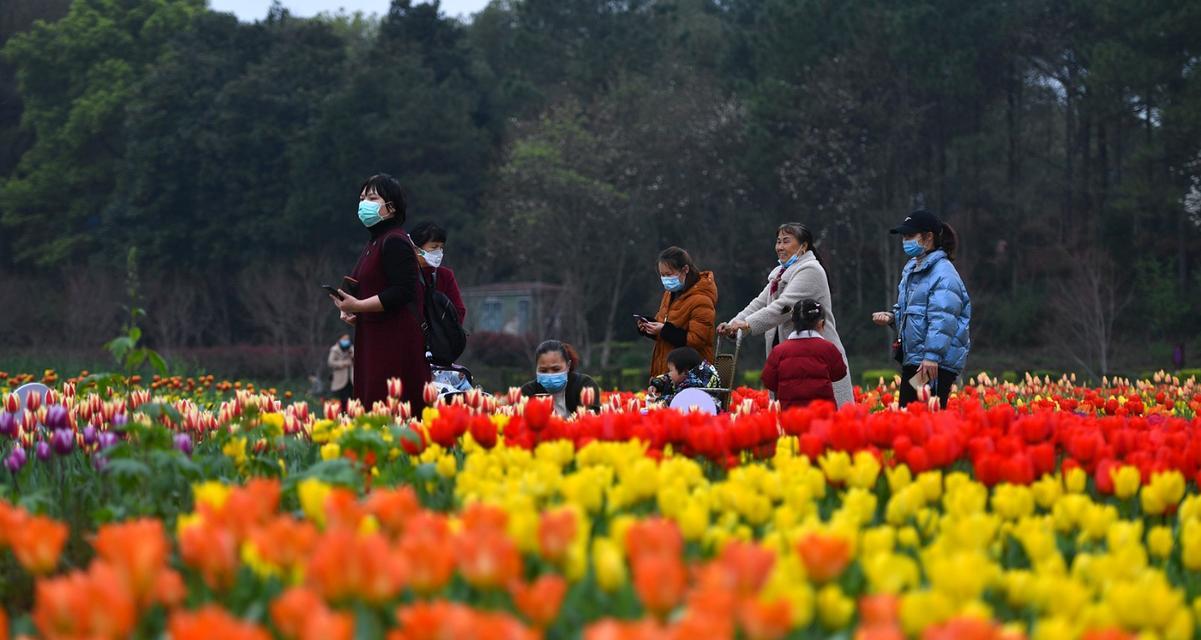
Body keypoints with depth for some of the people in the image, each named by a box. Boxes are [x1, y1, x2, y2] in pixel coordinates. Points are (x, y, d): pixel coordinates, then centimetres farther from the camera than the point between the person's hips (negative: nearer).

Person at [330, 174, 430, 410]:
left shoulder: (395, 242, -11)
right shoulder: (374, 242, 19)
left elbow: (402, 292, -19)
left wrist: (358, 306, -19)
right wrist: (348, 310, 7)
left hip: (395, 340, -10)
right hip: (372, 338, 10)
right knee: (370, 405, 5)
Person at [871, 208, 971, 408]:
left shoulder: (943, 273, -13)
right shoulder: (911, 269, 18)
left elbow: (943, 319, -21)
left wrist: (932, 356, -28)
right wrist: (892, 317, 7)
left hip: (935, 365, -10)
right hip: (912, 360, 10)